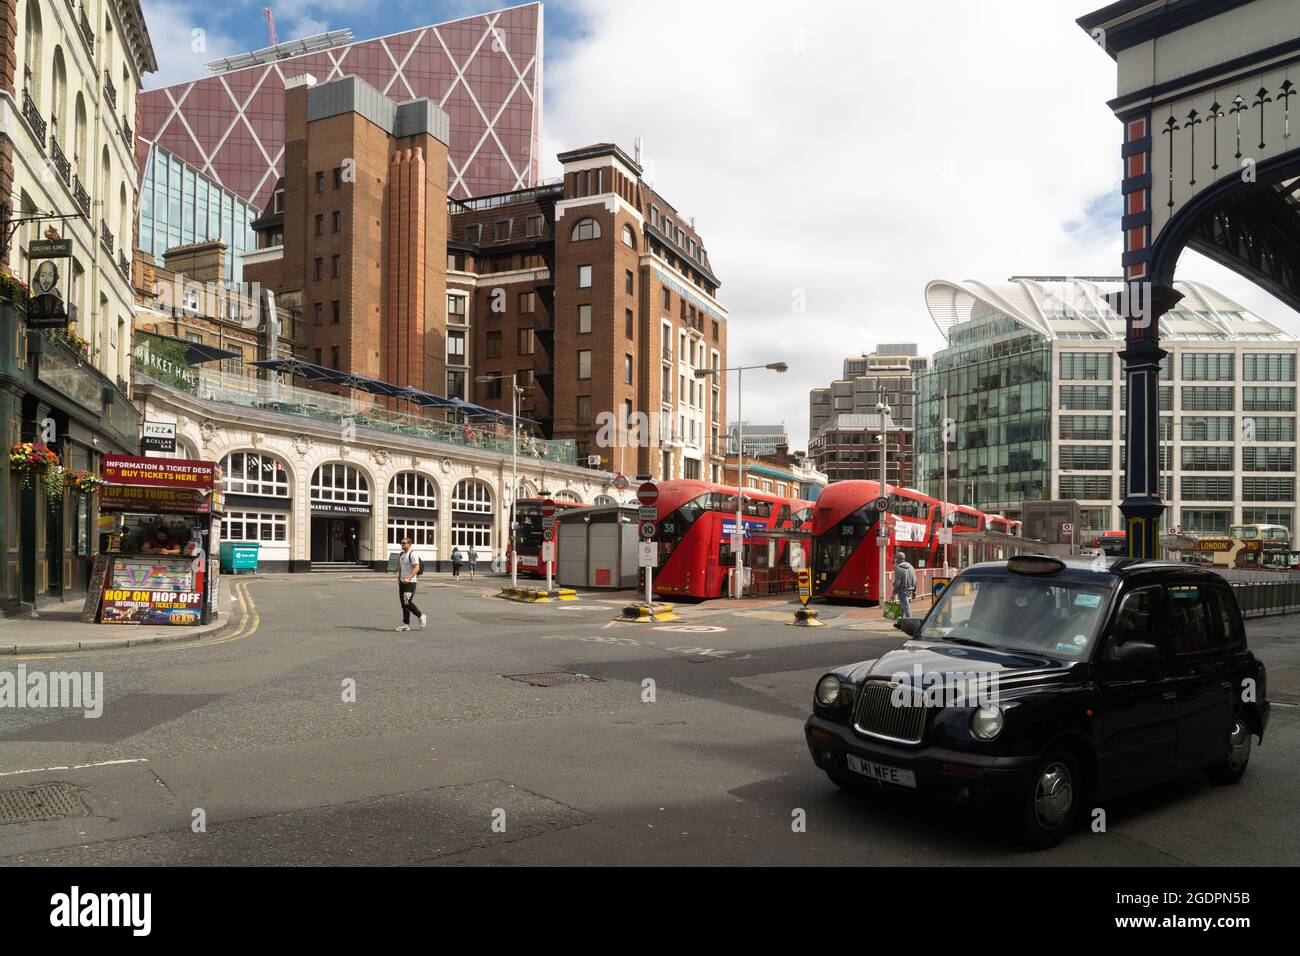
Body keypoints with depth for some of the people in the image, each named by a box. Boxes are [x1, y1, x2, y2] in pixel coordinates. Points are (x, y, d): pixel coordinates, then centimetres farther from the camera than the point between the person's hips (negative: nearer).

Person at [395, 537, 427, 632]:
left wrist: (408, 578, -29)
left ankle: (421, 617, 5)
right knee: (403, 604, 7)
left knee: (407, 603, -13)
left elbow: (417, 568, -21)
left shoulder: (412, 555, -13)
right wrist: (398, 579, 17)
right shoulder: (401, 555, 14)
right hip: (402, 582, 9)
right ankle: (406, 624, 12)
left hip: (410, 582, -9)